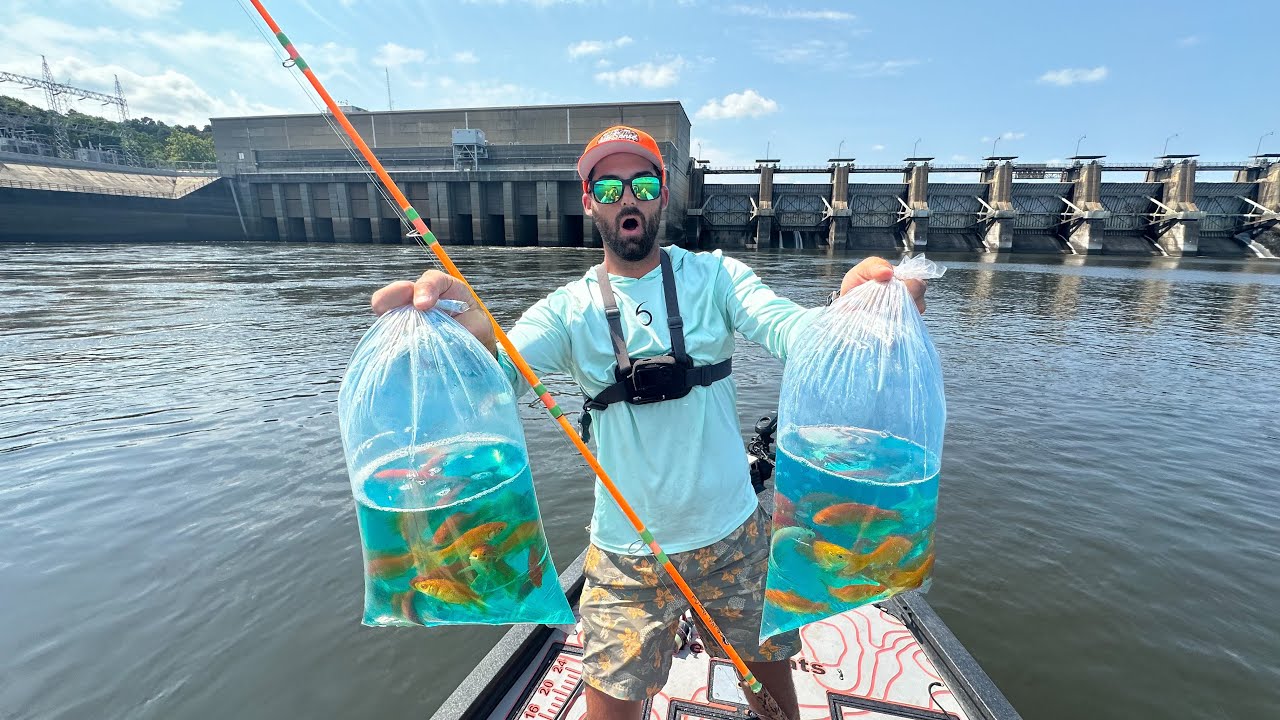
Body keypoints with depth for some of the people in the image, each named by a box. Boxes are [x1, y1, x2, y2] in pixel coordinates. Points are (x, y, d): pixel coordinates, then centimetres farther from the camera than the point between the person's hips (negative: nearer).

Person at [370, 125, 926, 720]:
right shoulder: (568, 309, -5)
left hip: (734, 535, 1)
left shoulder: (714, 276, -4)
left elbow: (787, 327, -19)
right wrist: (467, 327, -43)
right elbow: (499, 371, -20)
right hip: (625, 553, 0)